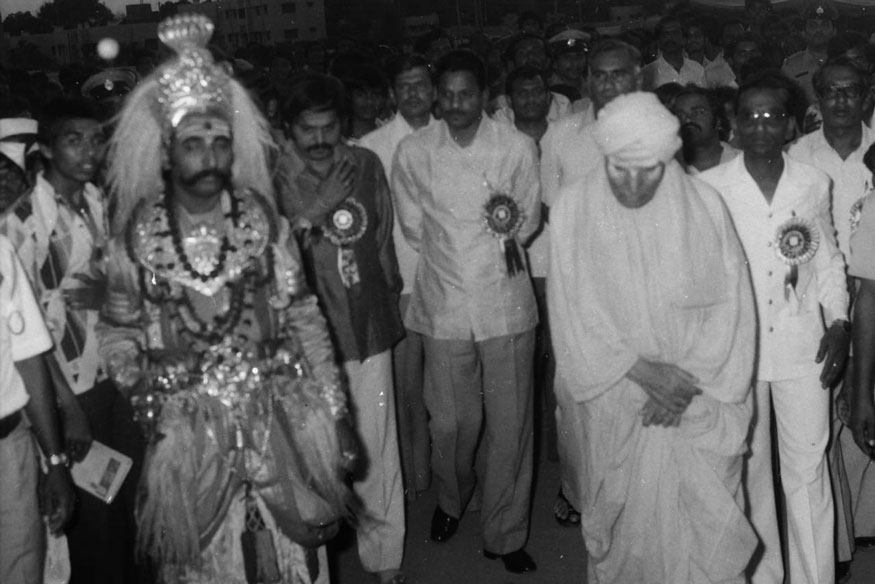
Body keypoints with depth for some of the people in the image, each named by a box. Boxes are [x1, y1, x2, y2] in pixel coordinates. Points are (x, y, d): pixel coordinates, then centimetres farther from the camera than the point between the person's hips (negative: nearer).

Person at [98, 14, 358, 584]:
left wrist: (334, 413, -3)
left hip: (273, 422, 0)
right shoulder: (138, 232, -5)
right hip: (185, 431, 0)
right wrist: (140, 384, -11)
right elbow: (118, 330, 6)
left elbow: (303, 317, -3)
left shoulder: (261, 218, -5)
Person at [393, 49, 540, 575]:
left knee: (510, 424, 4)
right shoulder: (413, 151, -2)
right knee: (451, 422, 10)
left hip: (506, 303, 0)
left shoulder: (517, 147, -5)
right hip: (445, 304, 1)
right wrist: (490, 235, 5)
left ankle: (505, 534, 21)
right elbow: (414, 227, 7)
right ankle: (452, 499, 40)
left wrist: (510, 221, -9)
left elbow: (529, 222, 8)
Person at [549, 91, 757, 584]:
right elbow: (574, 308, -8)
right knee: (619, 518, 12)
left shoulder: (704, 205, -5)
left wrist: (688, 378, -13)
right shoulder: (574, 207, -6)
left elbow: (730, 304, -4)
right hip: (613, 402, 0)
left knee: (701, 523, 1)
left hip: (697, 405, 0)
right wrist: (643, 371, -15)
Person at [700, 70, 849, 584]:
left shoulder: (814, 183, 3)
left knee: (809, 472, 4)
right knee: (748, 470, 12)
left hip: (803, 348, 1)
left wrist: (838, 322, 1)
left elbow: (829, 259, 13)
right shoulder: (709, 187, -5)